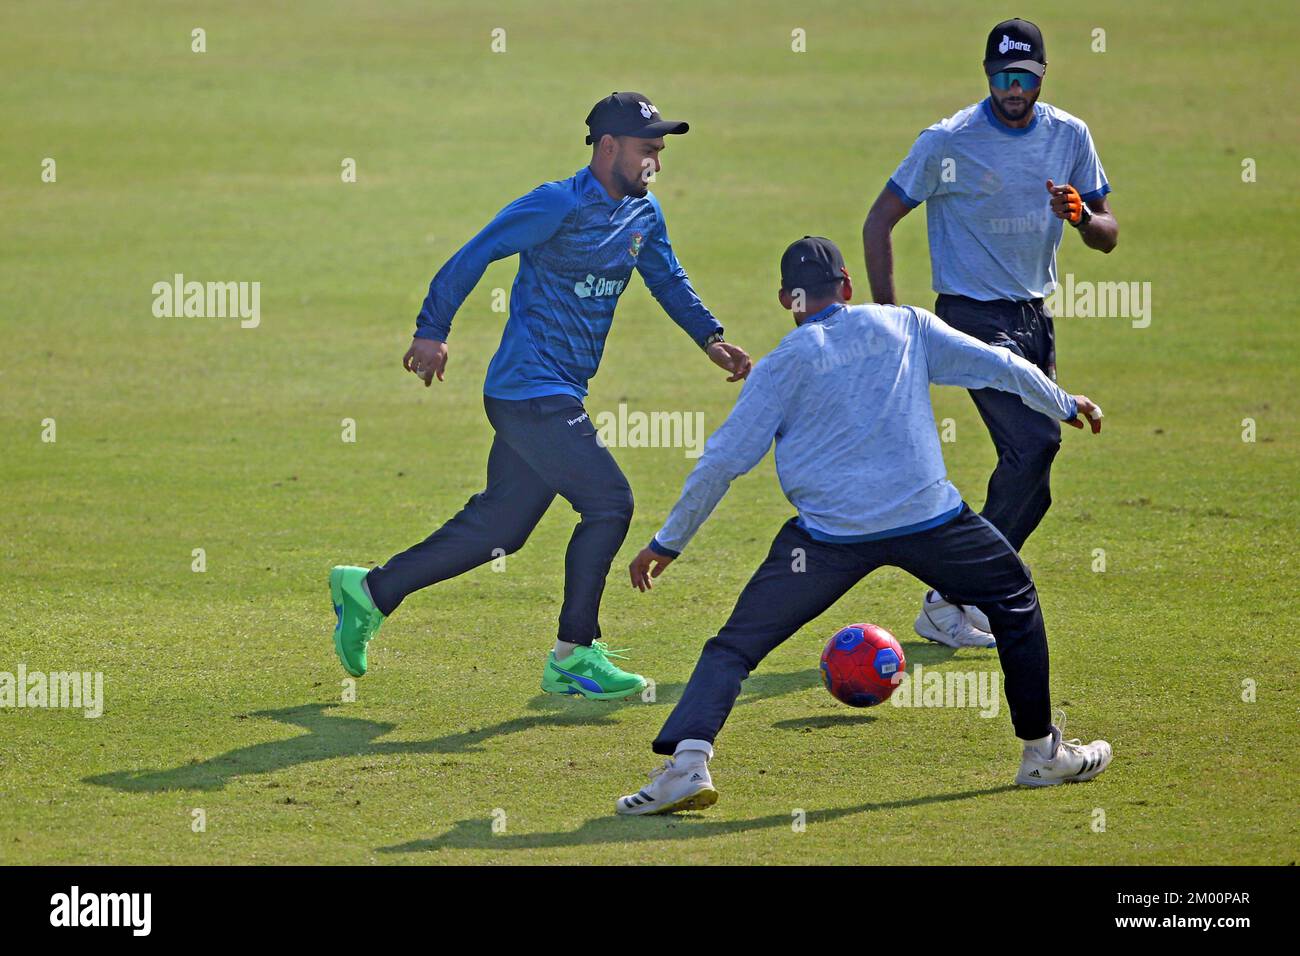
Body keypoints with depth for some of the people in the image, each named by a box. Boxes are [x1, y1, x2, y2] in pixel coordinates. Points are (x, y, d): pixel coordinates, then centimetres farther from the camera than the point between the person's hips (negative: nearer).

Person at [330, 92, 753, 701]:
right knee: (608, 501, -13)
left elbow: (667, 278, 23)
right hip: (531, 393, -9)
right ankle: (573, 658, -4)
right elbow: (477, 253, -15)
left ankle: (369, 591, 25)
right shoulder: (560, 206, -16)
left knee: (498, 527, 13)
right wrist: (432, 331, -16)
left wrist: (710, 337, 10)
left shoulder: (643, 214, 10)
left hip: (559, 395, 9)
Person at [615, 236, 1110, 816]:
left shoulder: (783, 365, 8)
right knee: (1013, 598, 25)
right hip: (929, 518, 1)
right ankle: (1042, 753, 28)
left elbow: (723, 459, 6)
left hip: (830, 537, -1)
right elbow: (996, 366, 16)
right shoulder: (904, 325, 12)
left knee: (735, 646, 6)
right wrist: (1063, 406, 33)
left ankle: (686, 762, -16)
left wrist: (669, 542, 15)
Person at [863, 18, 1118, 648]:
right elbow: (878, 222, -6)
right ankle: (950, 601, -18)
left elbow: (1108, 236, 6)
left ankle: (952, 603, 17)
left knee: (1031, 474, 6)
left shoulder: (1069, 136, 4)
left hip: (1035, 317, 7)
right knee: (1035, 442, -22)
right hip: (975, 315, -7)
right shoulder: (949, 142, -11)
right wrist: (887, 316, -11)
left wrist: (1081, 218, -18)